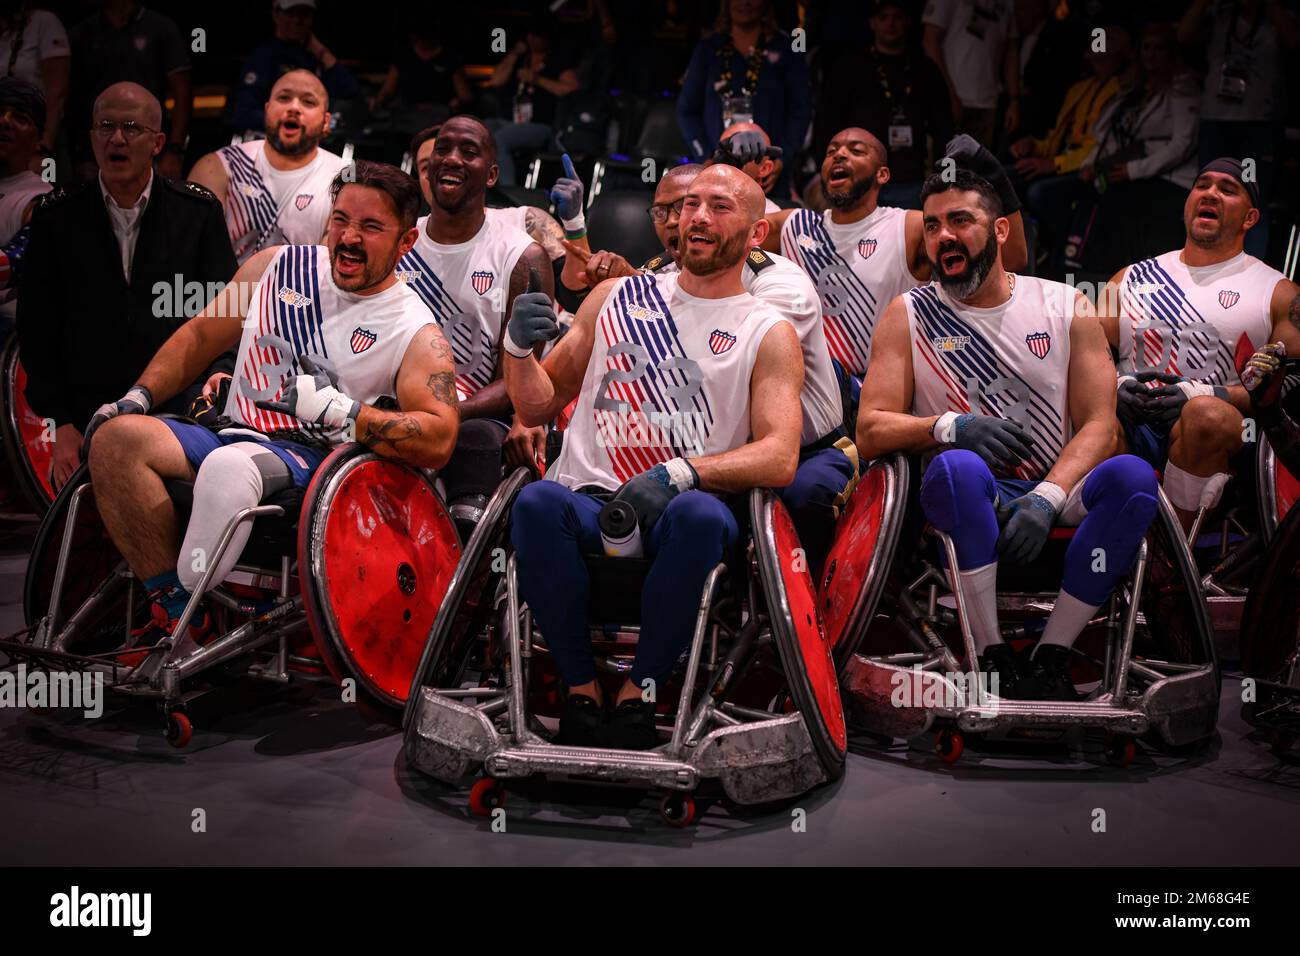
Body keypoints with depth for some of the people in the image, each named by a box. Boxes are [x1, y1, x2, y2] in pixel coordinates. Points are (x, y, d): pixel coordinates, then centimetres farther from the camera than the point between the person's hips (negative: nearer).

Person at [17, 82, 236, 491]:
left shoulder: (199, 211, 6)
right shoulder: (56, 219, 7)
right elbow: (36, 333, 8)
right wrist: (61, 423, 1)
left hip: (179, 414, -1)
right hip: (87, 424, 1)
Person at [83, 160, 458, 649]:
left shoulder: (418, 336, -3)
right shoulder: (278, 266, 12)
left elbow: (438, 441, -14)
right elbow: (200, 336, 21)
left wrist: (335, 410, -22)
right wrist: (136, 398, 8)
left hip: (314, 458, -5)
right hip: (233, 435, 6)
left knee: (227, 466, -37)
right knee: (117, 437, -19)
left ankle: (183, 626, -17)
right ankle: (173, 608, -16)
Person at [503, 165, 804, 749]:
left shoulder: (769, 334, 11)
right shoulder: (616, 297, 19)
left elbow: (779, 457, -4)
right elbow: (538, 408, 21)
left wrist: (680, 474, -20)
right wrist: (519, 348, -1)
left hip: (677, 511, -1)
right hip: (587, 502, 2)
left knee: (701, 514, -37)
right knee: (537, 502, -32)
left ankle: (638, 691, -19)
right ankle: (580, 690, -17)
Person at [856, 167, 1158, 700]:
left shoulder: (1067, 307, 9)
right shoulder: (909, 315, 7)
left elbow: (1099, 423, 1)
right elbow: (870, 432, -1)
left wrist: (1047, 497, -17)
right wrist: (948, 426, -21)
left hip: (1056, 497, 2)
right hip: (977, 498, -2)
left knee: (1132, 476, -29)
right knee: (956, 466, -36)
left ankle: (1049, 660, -22)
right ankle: (992, 658, -26)